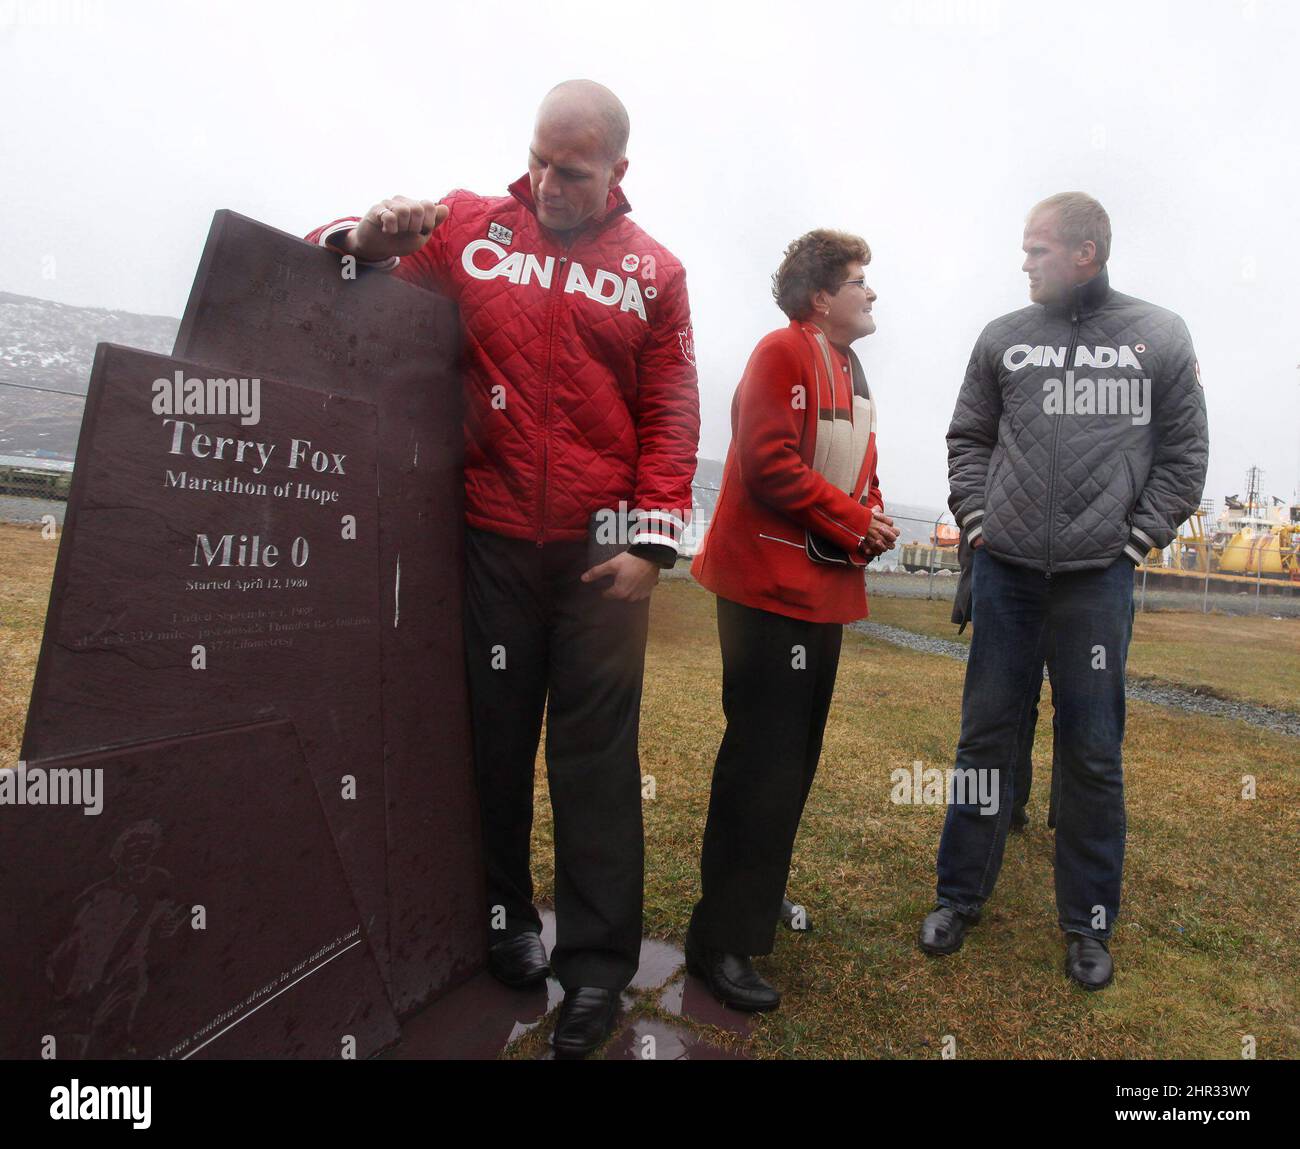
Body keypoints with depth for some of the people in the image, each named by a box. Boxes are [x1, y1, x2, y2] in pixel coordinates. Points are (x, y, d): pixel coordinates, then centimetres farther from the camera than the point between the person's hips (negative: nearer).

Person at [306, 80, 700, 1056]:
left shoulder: (653, 270, 8)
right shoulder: (467, 227, 8)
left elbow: (672, 413, 4)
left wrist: (652, 540, -5)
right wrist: (366, 239, -11)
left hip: (602, 547, 0)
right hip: (490, 537, 1)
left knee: (595, 754, 3)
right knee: (494, 736, 9)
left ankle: (596, 963, 18)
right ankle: (503, 920, 30)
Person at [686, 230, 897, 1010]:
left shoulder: (851, 371, 19)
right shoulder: (782, 353, -9)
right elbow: (768, 463, -20)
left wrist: (873, 522, 2)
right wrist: (854, 521, -14)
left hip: (825, 588, 10)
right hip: (771, 586, -10)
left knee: (795, 757, 16)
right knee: (763, 761, -7)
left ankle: (757, 892, 34)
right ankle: (722, 941, 6)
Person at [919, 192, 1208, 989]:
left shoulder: (1161, 337, 5)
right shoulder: (1003, 339, 8)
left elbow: (1183, 454, 6)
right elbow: (968, 437, 14)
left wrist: (1138, 540, -3)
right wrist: (976, 518, 2)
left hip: (1099, 578, -1)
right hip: (1005, 570, 1)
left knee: (1093, 752, 6)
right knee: (986, 736, 7)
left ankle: (1090, 922, 23)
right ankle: (961, 894, 23)